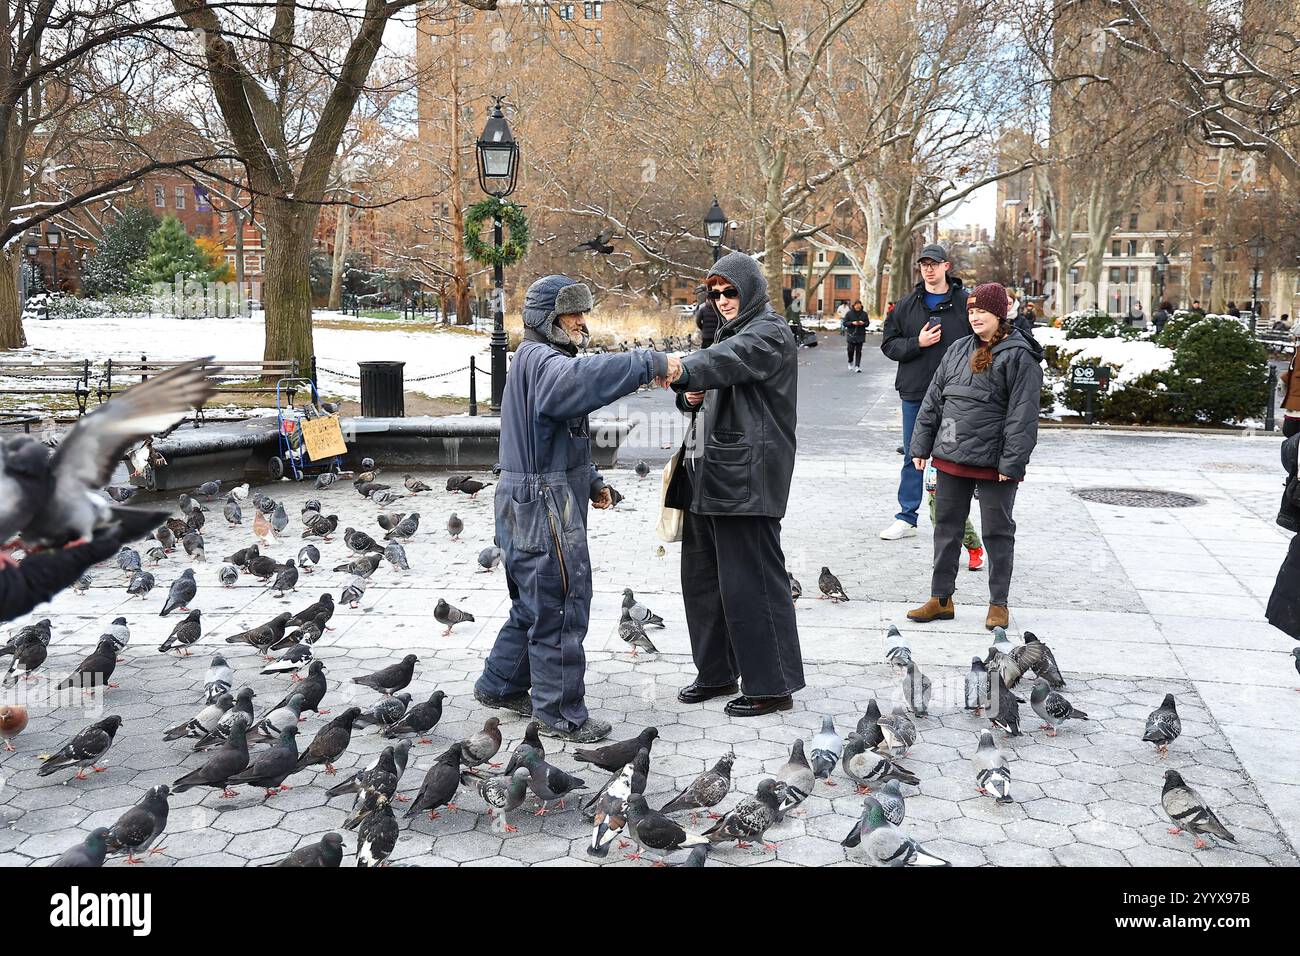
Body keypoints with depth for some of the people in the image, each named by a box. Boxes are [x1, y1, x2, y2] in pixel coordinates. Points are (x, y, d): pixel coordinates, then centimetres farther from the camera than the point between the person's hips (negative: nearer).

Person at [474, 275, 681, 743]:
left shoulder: (542, 360, 20)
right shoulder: (539, 358, -15)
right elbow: (580, 378, -41)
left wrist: (592, 482, 18)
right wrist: (649, 363, -39)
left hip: (535, 507, 11)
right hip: (542, 506, -11)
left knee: (535, 604, 21)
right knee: (561, 608, -2)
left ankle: (500, 685, 34)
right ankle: (561, 714, 8)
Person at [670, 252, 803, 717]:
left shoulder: (769, 333, -8)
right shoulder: (732, 331, 22)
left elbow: (727, 360, -29)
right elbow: (710, 384, 22)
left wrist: (683, 371, -47)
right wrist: (691, 396, -2)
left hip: (746, 476, -9)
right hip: (707, 471, 10)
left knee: (749, 581, -6)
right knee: (701, 575, 13)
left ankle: (772, 685, 5)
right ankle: (717, 673, 25)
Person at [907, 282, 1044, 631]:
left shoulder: (1018, 356, -8)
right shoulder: (958, 350, 11)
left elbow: (1022, 414, -13)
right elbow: (933, 400, 14)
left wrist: (1012, 461, -18)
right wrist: (921, 445, 10)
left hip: (994, 464, -6)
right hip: (951, 458, 6)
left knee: (998, 532, 8)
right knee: (946, 527, 11)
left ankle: (998, 603, 20)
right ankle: (941, 599, 22)